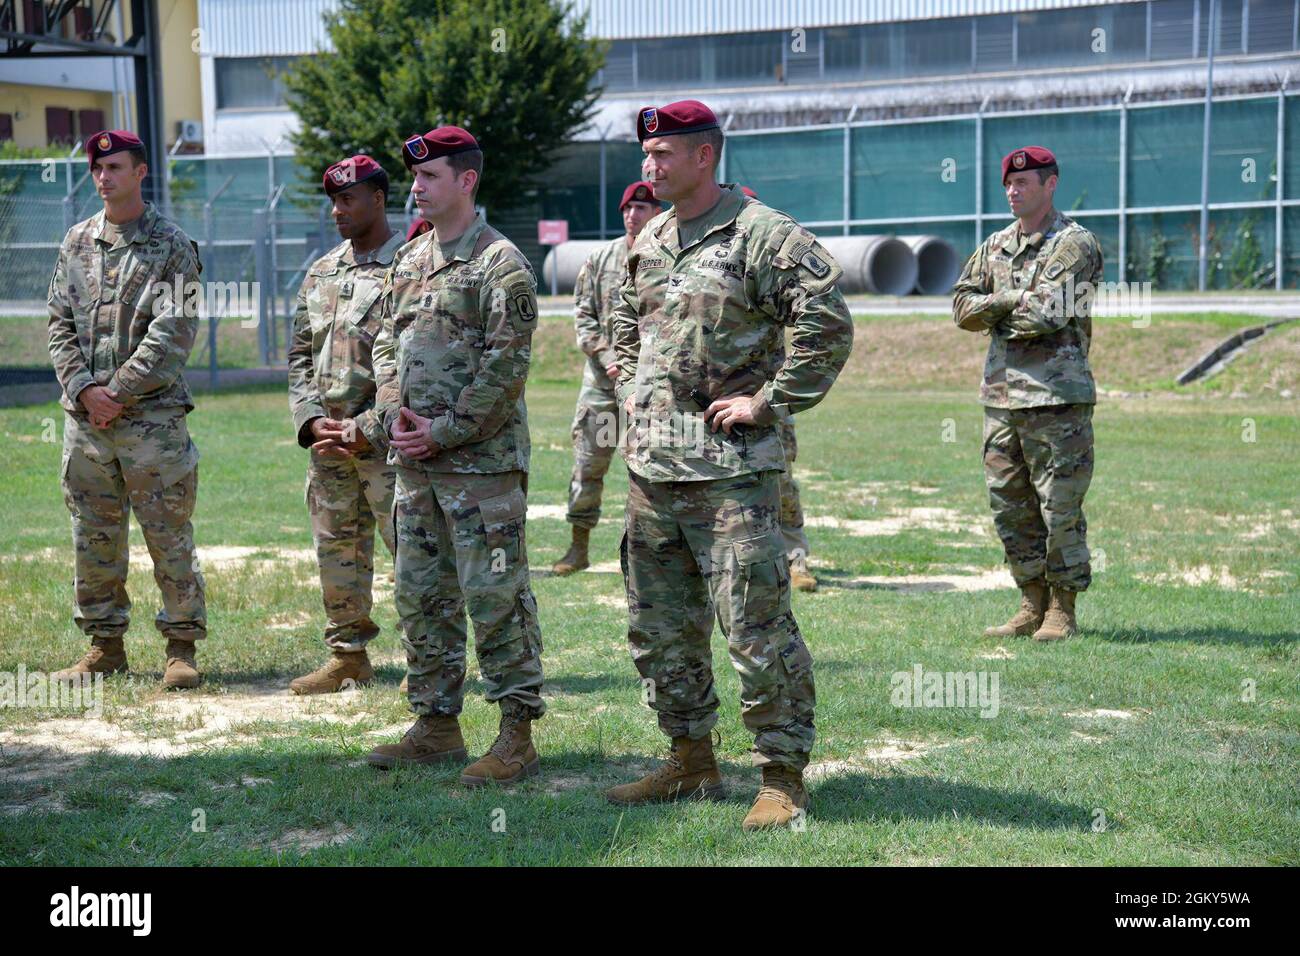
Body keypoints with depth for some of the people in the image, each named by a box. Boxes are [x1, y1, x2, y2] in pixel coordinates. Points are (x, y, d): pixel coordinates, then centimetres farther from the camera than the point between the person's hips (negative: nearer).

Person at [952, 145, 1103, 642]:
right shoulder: (995, 247, 17)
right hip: (1000, 394, 7)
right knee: (1010, 508, 9)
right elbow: (963, 308, 7)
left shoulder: (1076, 244, -4)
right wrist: (1016, 300, -7)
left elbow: (1050, 312, -16)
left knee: (1060, 508, -3)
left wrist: (996, 313, -1)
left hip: (1057, 396, -7)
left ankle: (1062, 610, 6)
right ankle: (1032, 605, 18)